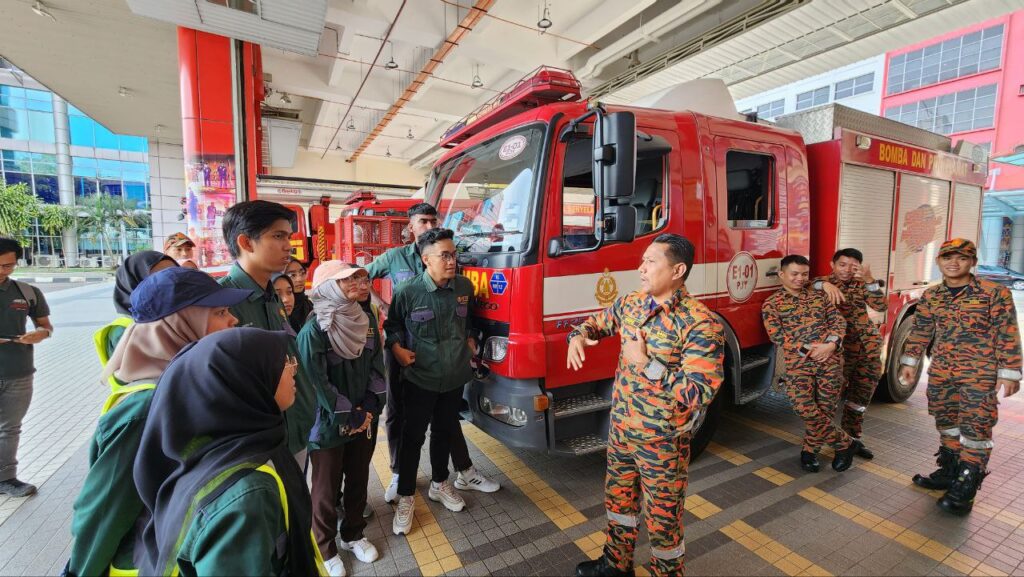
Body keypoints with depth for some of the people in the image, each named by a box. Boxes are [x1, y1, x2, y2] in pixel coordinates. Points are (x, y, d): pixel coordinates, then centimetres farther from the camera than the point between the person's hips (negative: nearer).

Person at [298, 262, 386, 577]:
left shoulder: (367, 317, -3)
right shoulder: (314, 329, -21)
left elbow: (377, 364, 2)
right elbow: (317, 382, -19)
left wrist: (370, 407, -8)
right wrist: (349, 417, -13)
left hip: (365, 418, 5)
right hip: (329, 422, -5)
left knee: (359, 479, 19)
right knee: (327, 489, 14)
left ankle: (353, 535, 43)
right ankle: (325, 549, 36)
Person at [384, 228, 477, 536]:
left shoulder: (464, 286, -4)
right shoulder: (407, 292, -15)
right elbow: (392, 324, 1)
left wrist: (470, 339, 2)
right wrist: (396, 347, -14)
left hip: (455, 377, 4)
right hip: (419, 379, -3)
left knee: (444, 432, 20)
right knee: (413, 437, 8)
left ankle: (439, 484, 41)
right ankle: (405, 498, 26)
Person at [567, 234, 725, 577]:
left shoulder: (700, 323, -22)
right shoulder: (630, 303, -1)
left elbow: (699, 394, -25)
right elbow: (599, 322, 18)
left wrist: (645, 363, -25)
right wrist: (578, 336, -4)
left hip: (662, 440, -6)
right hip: (621, 429, 7)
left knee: (663, 518, 14)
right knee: (618, 499, 25)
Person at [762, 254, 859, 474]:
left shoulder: (819, 296, 16)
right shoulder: (772, 303, 3)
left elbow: (838, 321, 10)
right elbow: (777, 336, -6)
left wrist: (831, 344, -9)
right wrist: (808, 349, -15)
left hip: (830, 360, 3)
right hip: (797, 363, -3)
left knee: (825, 409, 2)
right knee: (806, 410, -10)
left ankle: (809, 451, 24)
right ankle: (846, 443, 15)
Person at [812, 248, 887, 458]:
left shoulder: (861, 285, 9)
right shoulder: (825, 282, 0)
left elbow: (881, 307, -6)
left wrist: (869, 281, -18)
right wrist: (825, 284, -37)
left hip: (870, 344, 4)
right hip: (842, 346, -4)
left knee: (861, 394, 11)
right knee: (835, 392, -1)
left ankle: (853, 438, 24)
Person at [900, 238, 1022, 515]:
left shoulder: (995, 293, -6)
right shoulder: (930, 296, 5)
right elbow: (920, 332, 11)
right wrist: (910, 361, 10)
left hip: (979, 374, -4)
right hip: (940, 371, 4)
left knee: (975, 426, -1)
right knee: (946, 422, 14)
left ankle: (965, 488, 8)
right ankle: (949, 472, 29)